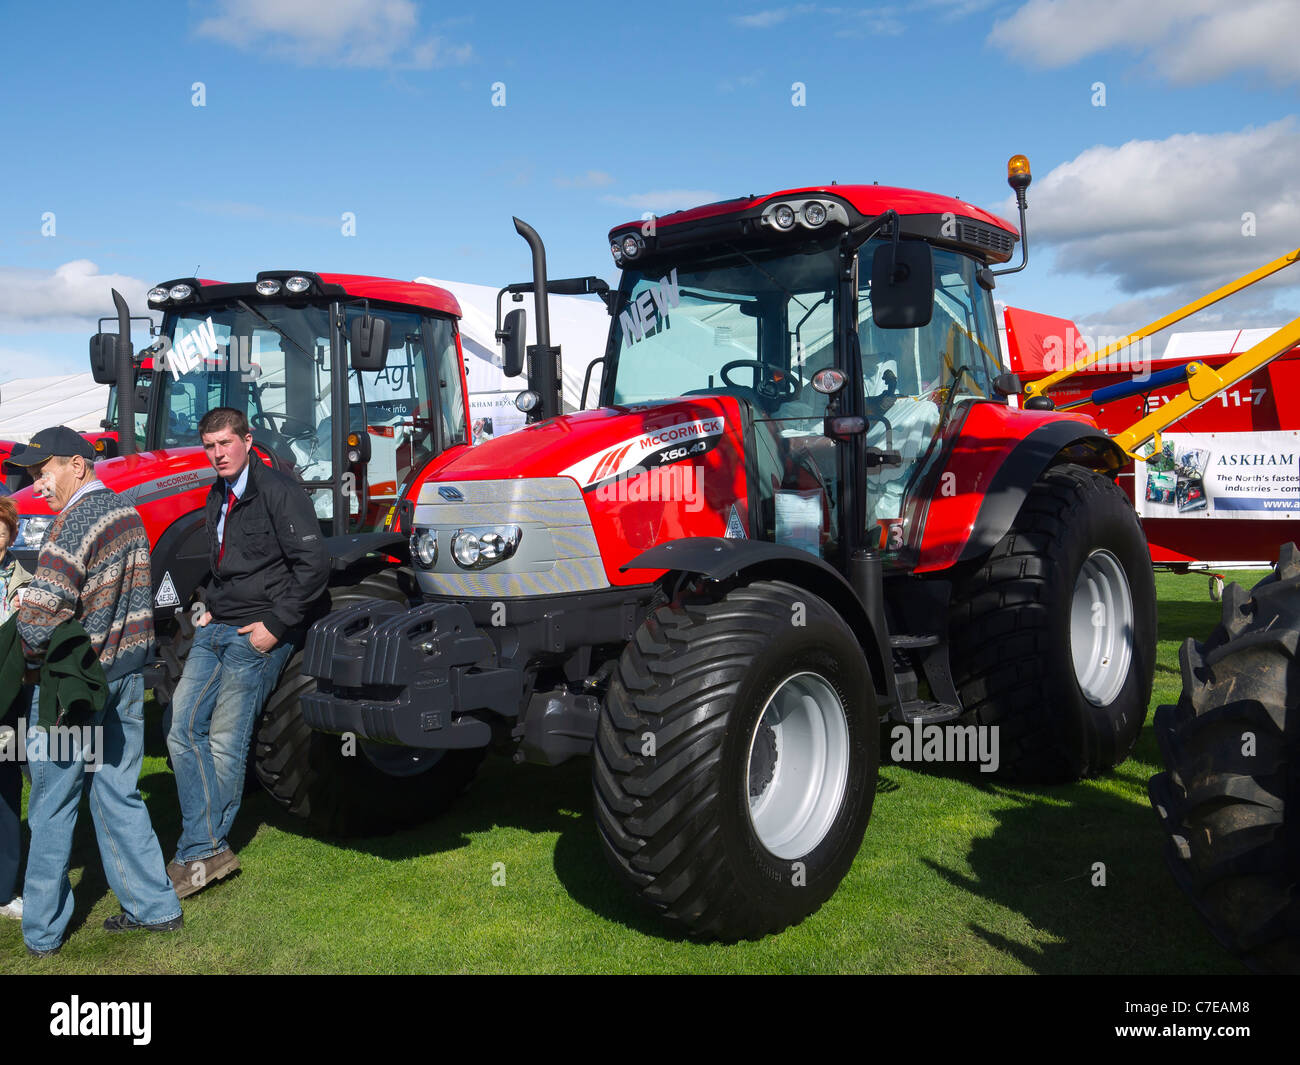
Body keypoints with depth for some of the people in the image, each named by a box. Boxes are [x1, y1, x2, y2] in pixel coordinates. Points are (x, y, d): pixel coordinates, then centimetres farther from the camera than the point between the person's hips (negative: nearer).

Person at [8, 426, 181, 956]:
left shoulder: (75, 522, -19)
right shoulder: (126, 511, 7)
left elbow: (39, 616, -25)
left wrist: (33, 658, -7)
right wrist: (123, 650, 14)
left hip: (71, 683, -7)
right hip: (127, 673, 7)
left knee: (52, 807, 7)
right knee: (118, 794, 16)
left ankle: (42, 932, 18)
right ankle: (154, 906, 20)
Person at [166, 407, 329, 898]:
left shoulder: (278, 491, -11)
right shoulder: (218, 498, 16)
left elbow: (313, 564, -18)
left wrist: (275, 625, -17)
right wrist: (209, 606, 14)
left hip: (256, 635, -8)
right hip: (215, 630, 8)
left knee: (224, 742, -2)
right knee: (183, 728, 0)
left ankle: (201, 852, 11)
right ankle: (208, 848, 4)